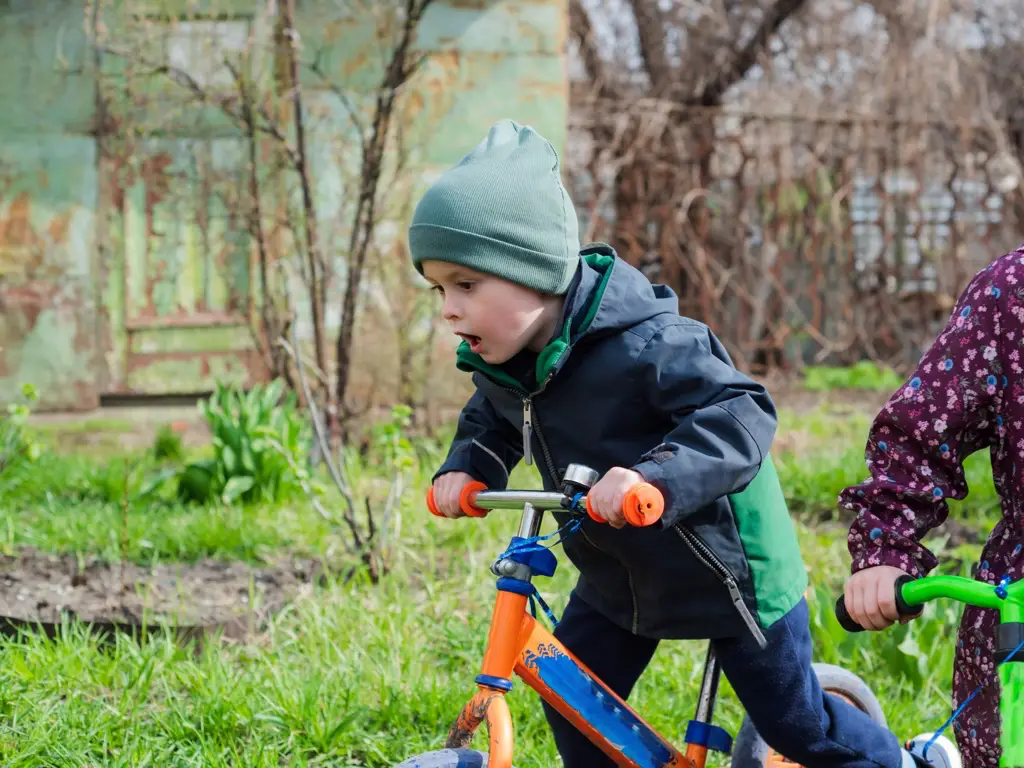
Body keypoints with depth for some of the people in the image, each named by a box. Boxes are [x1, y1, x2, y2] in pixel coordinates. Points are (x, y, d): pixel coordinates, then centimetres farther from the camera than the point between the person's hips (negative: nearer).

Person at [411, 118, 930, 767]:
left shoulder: (645, 346, -33)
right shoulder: (501, 363, -7)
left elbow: (742, 415, -37)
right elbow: (490, 422, 14)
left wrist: (656, 477, -51)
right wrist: (466, 467, -8)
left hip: (727, 565, -7)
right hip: (619, 577, 7)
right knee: (571, 697, 3)